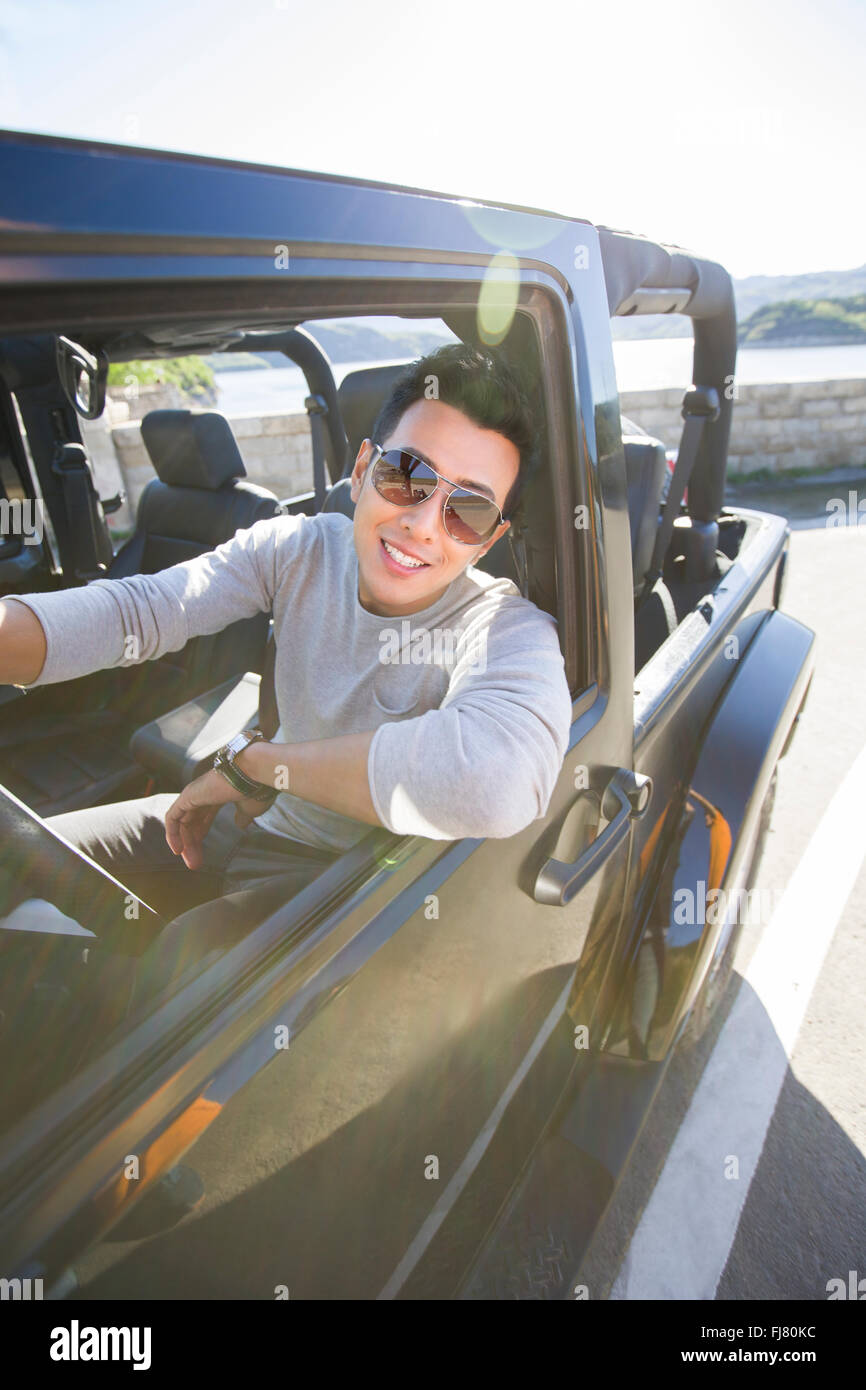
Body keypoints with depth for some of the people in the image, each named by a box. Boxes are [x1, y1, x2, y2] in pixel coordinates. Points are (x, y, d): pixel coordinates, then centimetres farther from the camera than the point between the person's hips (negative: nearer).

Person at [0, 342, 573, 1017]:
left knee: (184, 960, -32)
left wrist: (252, 760, -35)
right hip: (257, 817, 6)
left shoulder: (509, 629, -26)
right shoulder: (301, 549, -9)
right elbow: (134, 609, -16)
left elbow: (498, 777, -48)